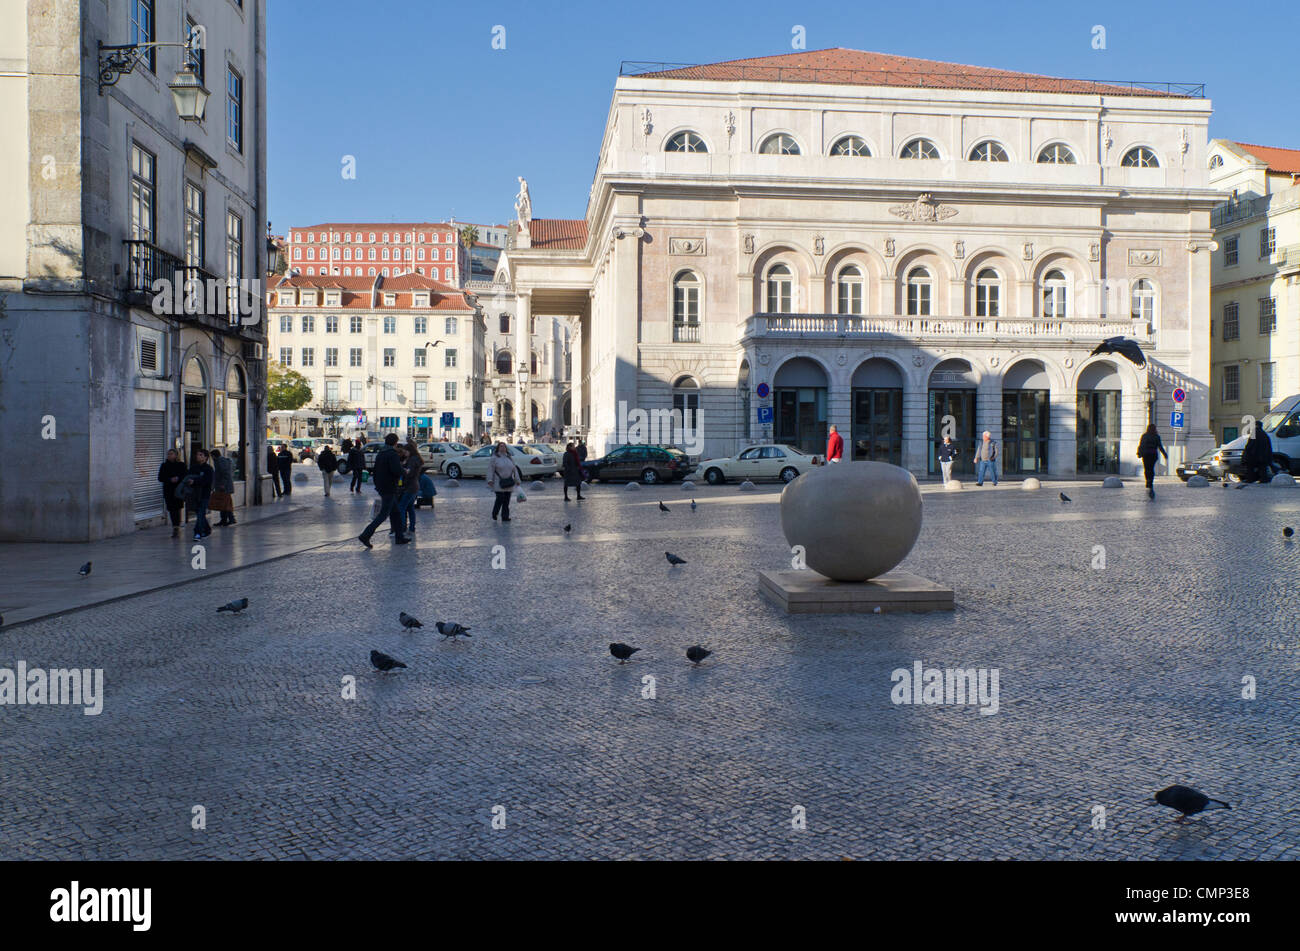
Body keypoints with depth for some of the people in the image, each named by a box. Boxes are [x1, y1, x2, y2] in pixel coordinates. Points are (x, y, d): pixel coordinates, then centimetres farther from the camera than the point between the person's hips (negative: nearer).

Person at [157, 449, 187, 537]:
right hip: (168, 491, 2)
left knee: (177, 509, -7)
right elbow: (160, 478, 2)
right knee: (171, 509, 2)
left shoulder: (181, 465, 4)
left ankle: (177, 527, -4)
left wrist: (178, 478, -19)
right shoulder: (164, 465, 7)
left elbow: (185, 476, -1)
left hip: (178, 490, -2)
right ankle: (175, 527, 14)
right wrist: (170, 479, -14)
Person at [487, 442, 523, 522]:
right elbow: (490, 469, -7)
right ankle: (494, 515, 9)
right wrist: (490, 480, -17)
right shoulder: (495, 458, -2)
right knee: (500, 499, -10)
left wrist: (517, 480, 12)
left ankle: (505, 516, 9)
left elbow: (514, 470, 15)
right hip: (499, 484, -5)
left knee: (507, 500, 4)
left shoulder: (510, 458, 13)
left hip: (509, 484, 5)